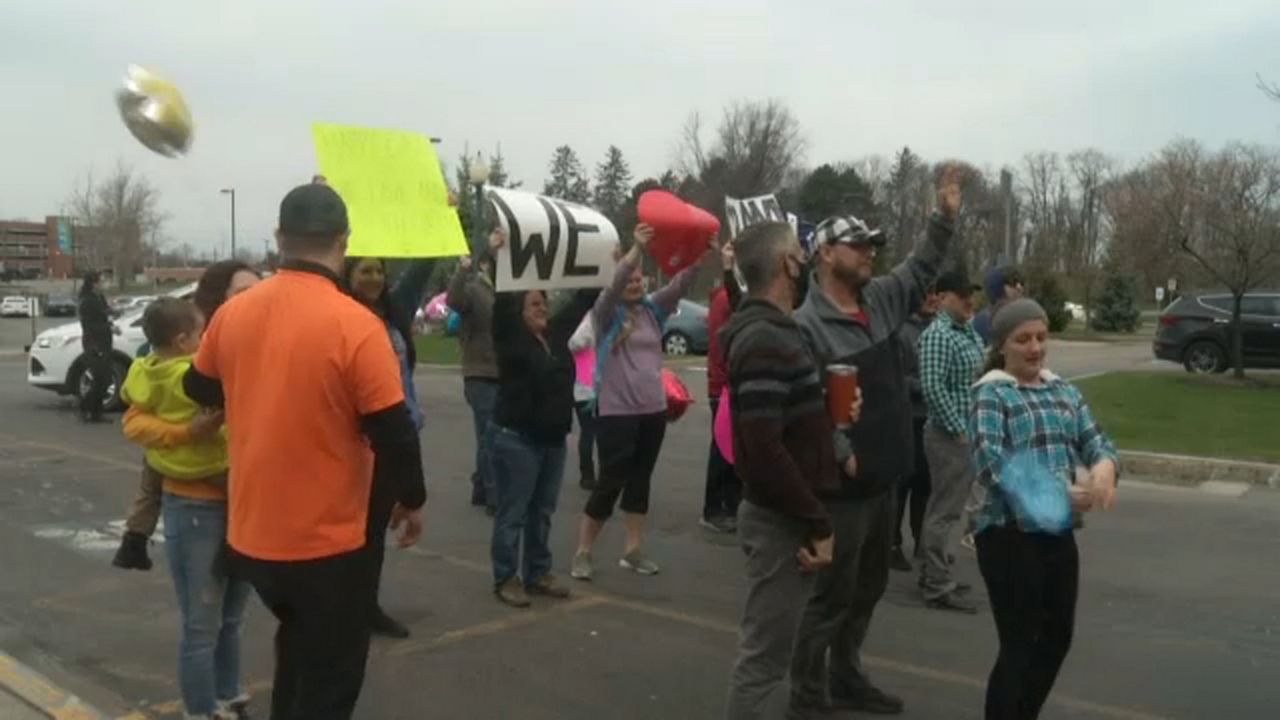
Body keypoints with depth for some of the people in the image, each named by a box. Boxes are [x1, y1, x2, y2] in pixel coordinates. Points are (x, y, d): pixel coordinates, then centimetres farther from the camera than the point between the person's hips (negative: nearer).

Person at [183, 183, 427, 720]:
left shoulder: (233, 313, -3)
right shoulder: (356, 325, -20)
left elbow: (198, 389, 14)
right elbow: (392, 431, -16)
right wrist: (412, 500, 0)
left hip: (251, 535, 6)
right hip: (328, 542, -5)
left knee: (298, 654, 30)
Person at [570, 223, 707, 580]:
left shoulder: (652, 309, 7)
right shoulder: (606, 312, -5)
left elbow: (680, 285, -4)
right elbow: (613, 283, -24)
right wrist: (637, 249, -38)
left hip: (653, 410, 5)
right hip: (615, 411, -5)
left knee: (640, 480, 11)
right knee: (610, 482, -2)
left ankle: (632, 550, 21)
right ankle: (582, 552, 10)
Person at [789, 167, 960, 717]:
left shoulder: (881, 300, 8)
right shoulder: (806, 326, -16)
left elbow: (923, 269, 22)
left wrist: (945, 215, 10)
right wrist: (843, 454, -24)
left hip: (883, 481, 9)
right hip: (840, 488, -8)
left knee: (867, 590, 20)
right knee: (831, 598, 1)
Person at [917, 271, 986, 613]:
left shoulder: (968, 331, 13)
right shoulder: (937, 335, -16)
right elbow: (932, 387, -24)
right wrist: (959, 429, -21)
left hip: (965, 433, 10)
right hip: (950, 434, -10)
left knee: (945, 506, 16)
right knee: (945, 509, -5)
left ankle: (934, 574, 26)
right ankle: (938, 587, 2)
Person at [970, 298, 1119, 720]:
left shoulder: (1064, 391, 11)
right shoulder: (991, 394, -8)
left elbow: (1094, 440, 5)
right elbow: (990, 463, -22)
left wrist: (1104, 466, -20)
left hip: (1059, 532, 7)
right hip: (1010, 534, -7)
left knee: (1057, 638, 18)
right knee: (1018, 646, 0)